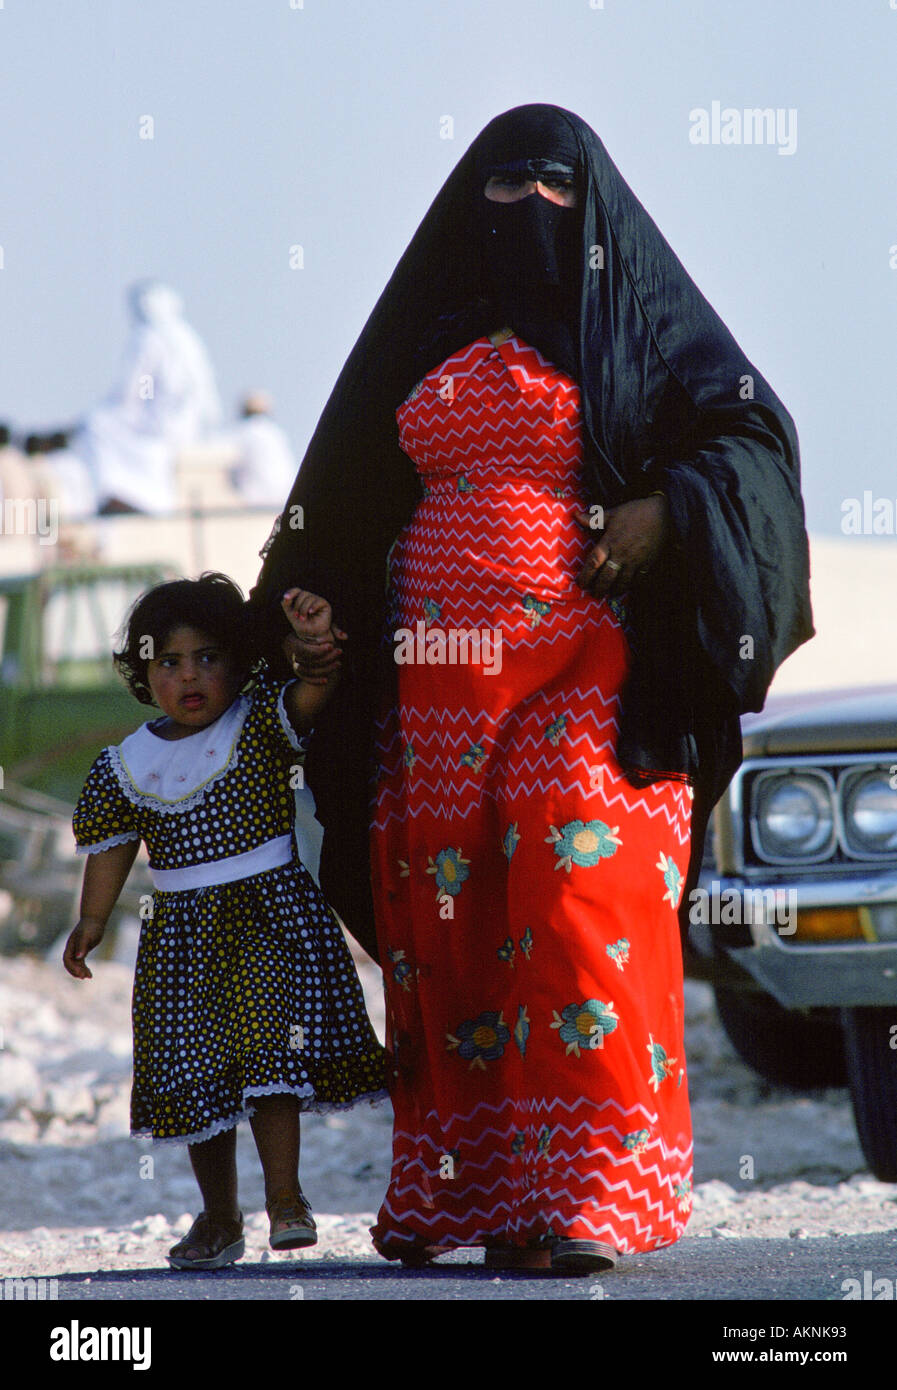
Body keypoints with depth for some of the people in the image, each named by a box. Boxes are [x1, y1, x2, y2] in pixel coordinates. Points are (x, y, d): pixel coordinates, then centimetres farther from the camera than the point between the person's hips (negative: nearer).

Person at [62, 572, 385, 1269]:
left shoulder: (260, 724, -4)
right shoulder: (126, 766, 3)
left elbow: (312, 693, -20)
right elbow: (114, 845, 11)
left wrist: (318, 641, -39)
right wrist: (92, 922, 6)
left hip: (271, 914, -3)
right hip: (184, 935, 3)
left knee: (270, 1049, -14)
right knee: (196, 1072, 7)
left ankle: (285, 1198, -4)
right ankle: (219, 1217, 20)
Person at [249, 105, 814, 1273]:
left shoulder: (635, 312, 6)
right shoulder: (435, 333, 17)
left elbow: (751, 429, -1)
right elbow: (350, 495, 22)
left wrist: (668, 509, -16)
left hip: (586, 668, -5)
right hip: (439, 680, 5)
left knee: (579, 898, -15)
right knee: (446, 914, 3)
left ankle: (587, 1191, -18)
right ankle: (457, 1185, 9)